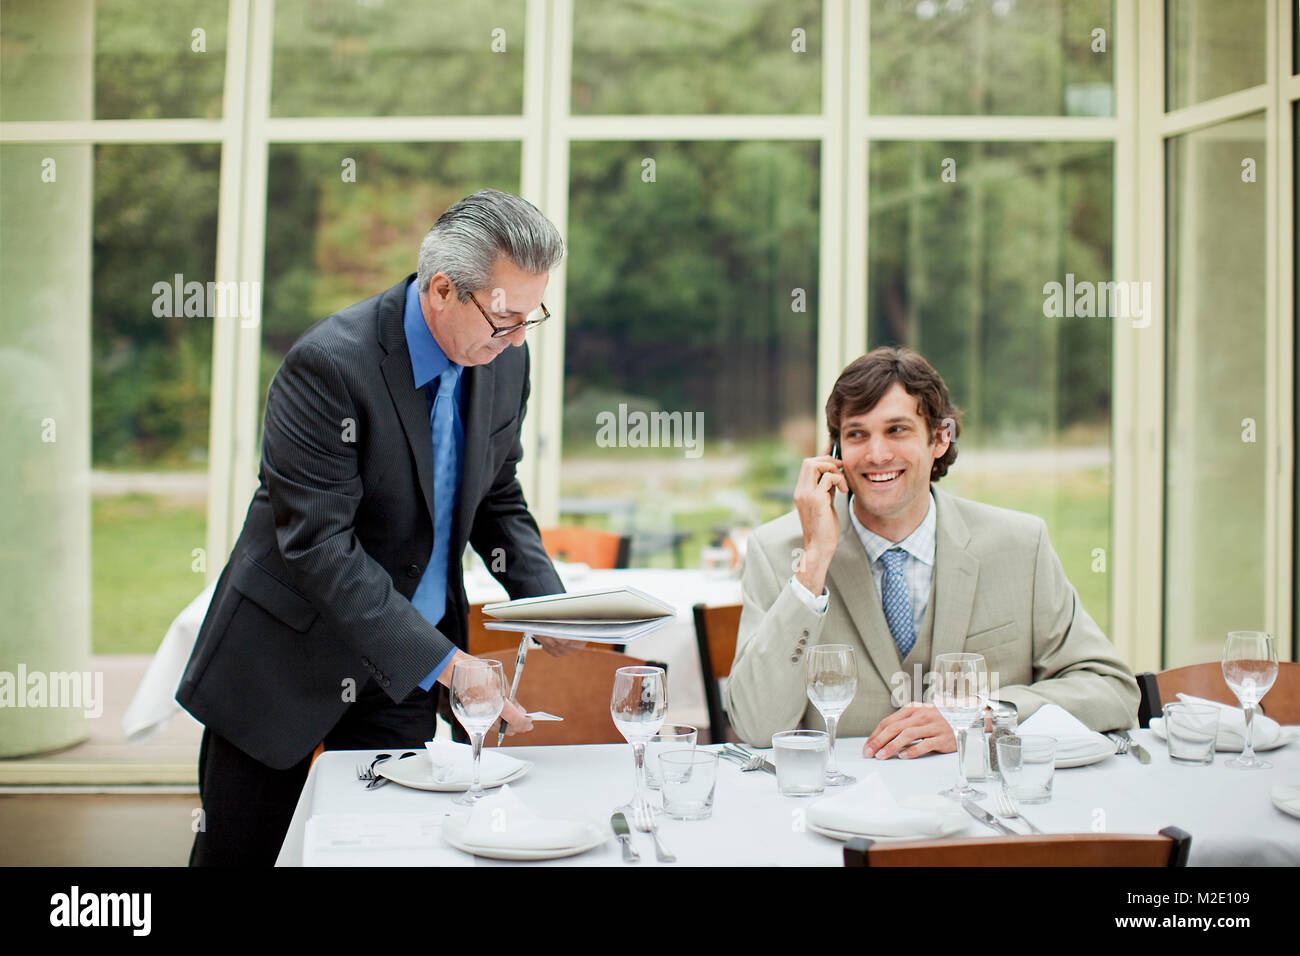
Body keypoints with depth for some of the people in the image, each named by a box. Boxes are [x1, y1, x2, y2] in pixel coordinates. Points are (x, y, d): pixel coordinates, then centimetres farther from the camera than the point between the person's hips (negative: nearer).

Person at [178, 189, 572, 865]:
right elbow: (318, 543, -27)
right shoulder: (328, 364, -25)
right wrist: (441, 663, -29)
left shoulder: (504, 360, -4)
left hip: (404, 674, 5)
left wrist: (543, 596, -8)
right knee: (240, 850, 9)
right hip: (286, 657, -5)